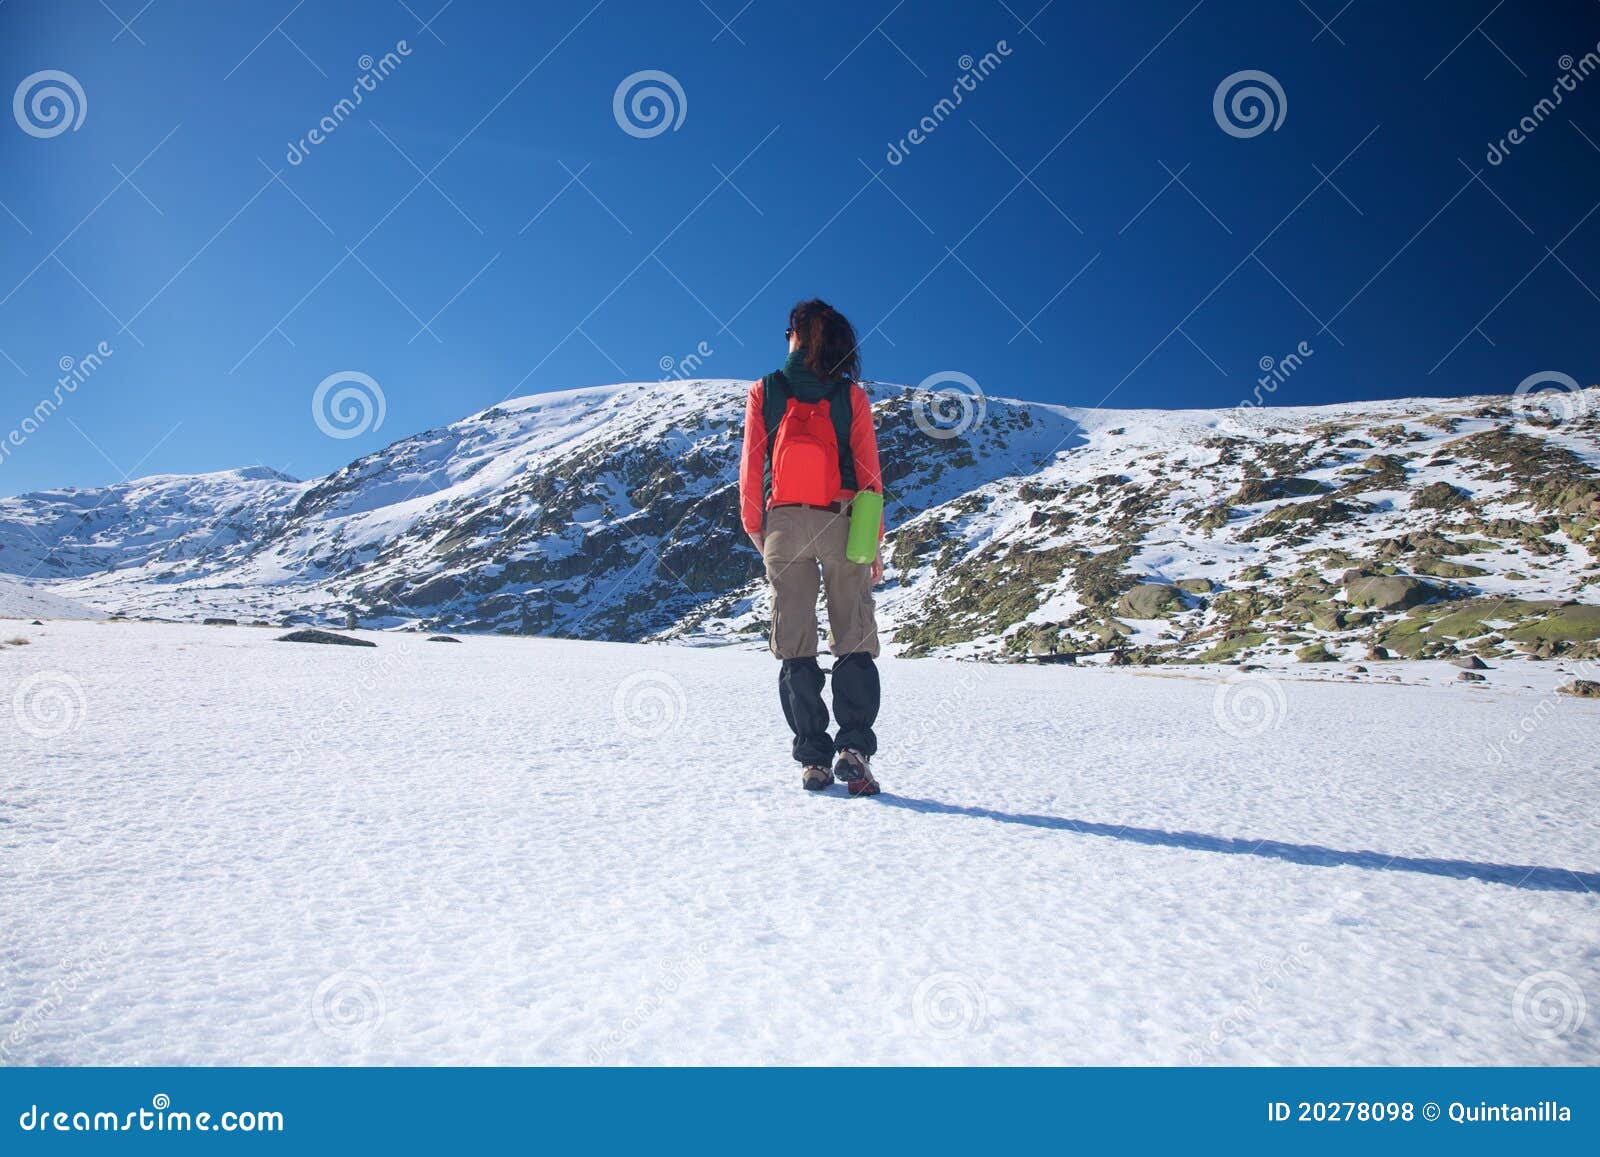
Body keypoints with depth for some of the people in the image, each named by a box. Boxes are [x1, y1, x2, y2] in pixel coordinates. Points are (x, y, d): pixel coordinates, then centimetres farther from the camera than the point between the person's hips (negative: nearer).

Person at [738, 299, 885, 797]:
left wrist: (753, 526, 14)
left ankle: (812, 757, 2)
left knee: (795, 644, 4)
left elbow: (751, 466, 4)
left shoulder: (764, 392, 5)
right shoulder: (851, 395, 3)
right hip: (842, 525, 0)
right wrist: (875, 542, 6)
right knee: (854, 639, 2)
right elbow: (869, 471, 2)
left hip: (784, 523, 1)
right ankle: (854, 746, -12)